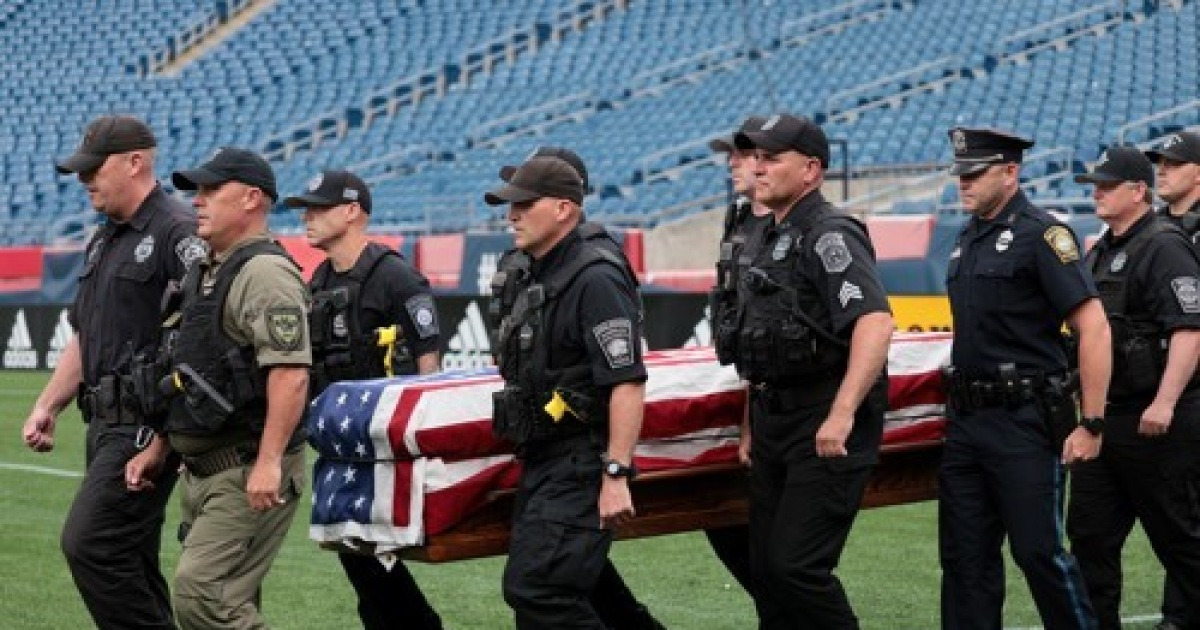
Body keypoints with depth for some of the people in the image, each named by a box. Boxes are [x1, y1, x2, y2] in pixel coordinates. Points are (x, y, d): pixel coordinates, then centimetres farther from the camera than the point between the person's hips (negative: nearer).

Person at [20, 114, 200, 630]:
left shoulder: (177, 233, -12)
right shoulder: (104, 240, 19)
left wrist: (163, 440, -22)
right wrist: (47, 406, 15)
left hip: (147, 426, -9)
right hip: (105, 423, 9)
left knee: (88, 543, -16)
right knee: (129, 560, 10)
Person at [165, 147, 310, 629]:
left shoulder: (264, 271, -14)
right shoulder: (205, 272, 18)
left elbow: (290, 372, -24)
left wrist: (268, 463, -28)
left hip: (249, 473, -10)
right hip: (204, 471, 10)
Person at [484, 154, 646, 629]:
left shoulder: (595, 281, -15)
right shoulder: (521, 274, 14)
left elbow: (627, 383, -22)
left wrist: (616, 476, -26)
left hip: (581, 465, -10)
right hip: (539, 463, 10)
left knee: (534, 588, -19)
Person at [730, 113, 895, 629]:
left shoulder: (830, 236, -13)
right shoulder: (766, 238, 16)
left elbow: (875, 322, -27)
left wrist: (842, 414, -33)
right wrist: (752, 426, 23)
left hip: (825, 428, -9)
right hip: (774, 421, 9)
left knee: (796, 565, -13)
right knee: (765, 569, 11)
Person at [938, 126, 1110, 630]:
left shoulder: (1042, 234, -11)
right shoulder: (969, 237, 14)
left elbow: (1094, 329, -15)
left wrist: (1092, 425, -17)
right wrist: (960, 412, 17)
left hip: (1025, 421, -8)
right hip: (966, 419, 8)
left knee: (1037, 549, -4)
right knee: (965, 555, 8)